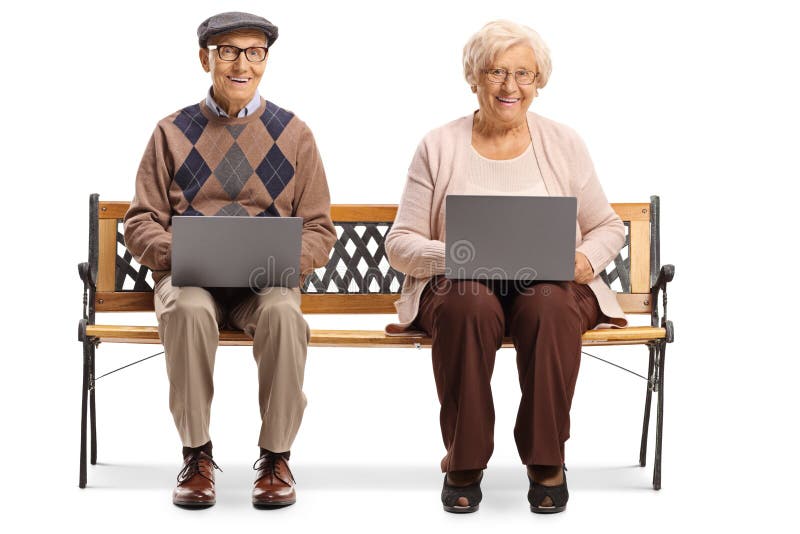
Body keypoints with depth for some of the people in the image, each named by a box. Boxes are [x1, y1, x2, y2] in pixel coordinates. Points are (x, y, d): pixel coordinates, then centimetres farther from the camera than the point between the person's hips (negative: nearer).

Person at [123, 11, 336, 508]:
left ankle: (276, 458, -19)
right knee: (188, 309, -35)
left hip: (267, 280, 0)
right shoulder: (173, 133, 11)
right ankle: (197, 456, -21)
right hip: (189, 278, 0)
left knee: (284, 312, -35)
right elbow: (141, 223, 7)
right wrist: (177, 252, -15)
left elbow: (320, 231, 9)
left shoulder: (293, 133, 11)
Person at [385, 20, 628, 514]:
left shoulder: (563, 144, 10)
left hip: (552, 286, 1)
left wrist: (586, 260, -10)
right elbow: (400, 243, 3)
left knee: (550, 305, -35)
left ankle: (547, 460, -20)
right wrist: (452, 255, -18)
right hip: (461, 287, 0)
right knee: (469, 304, -36)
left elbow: (608, 228, 14)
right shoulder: (439, 147, 6)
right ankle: (464, 462, -21)